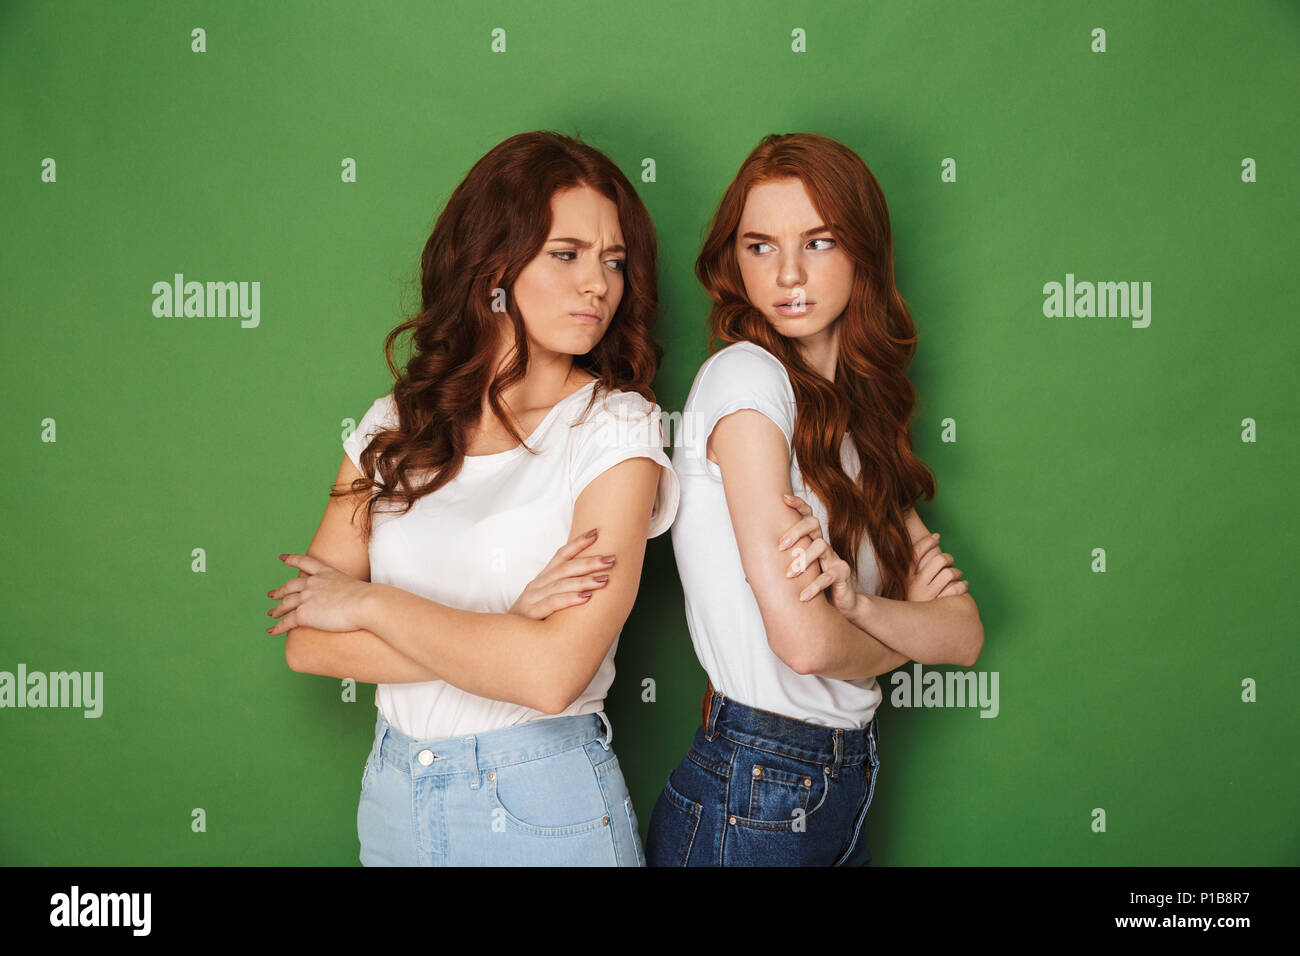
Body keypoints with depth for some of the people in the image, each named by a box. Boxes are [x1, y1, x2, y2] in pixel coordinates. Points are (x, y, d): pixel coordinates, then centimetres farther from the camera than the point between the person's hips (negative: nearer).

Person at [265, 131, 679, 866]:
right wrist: (507, 628, -17)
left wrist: (368, 602, -11)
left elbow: (552, 673, -22)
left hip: (543, 810, -3)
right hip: (392, 797, 4)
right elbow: (307, 641, -6)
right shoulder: (395, 428, 1)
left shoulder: (616, 430, -11)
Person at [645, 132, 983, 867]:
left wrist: (855, 600, -18)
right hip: (749, 805, -7)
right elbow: (803, 639, -19)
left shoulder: (860, 416, 10)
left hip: (842, 798, 7)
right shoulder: (744, 375, -13)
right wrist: (907, 628, 2)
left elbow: (964, 633, 2)